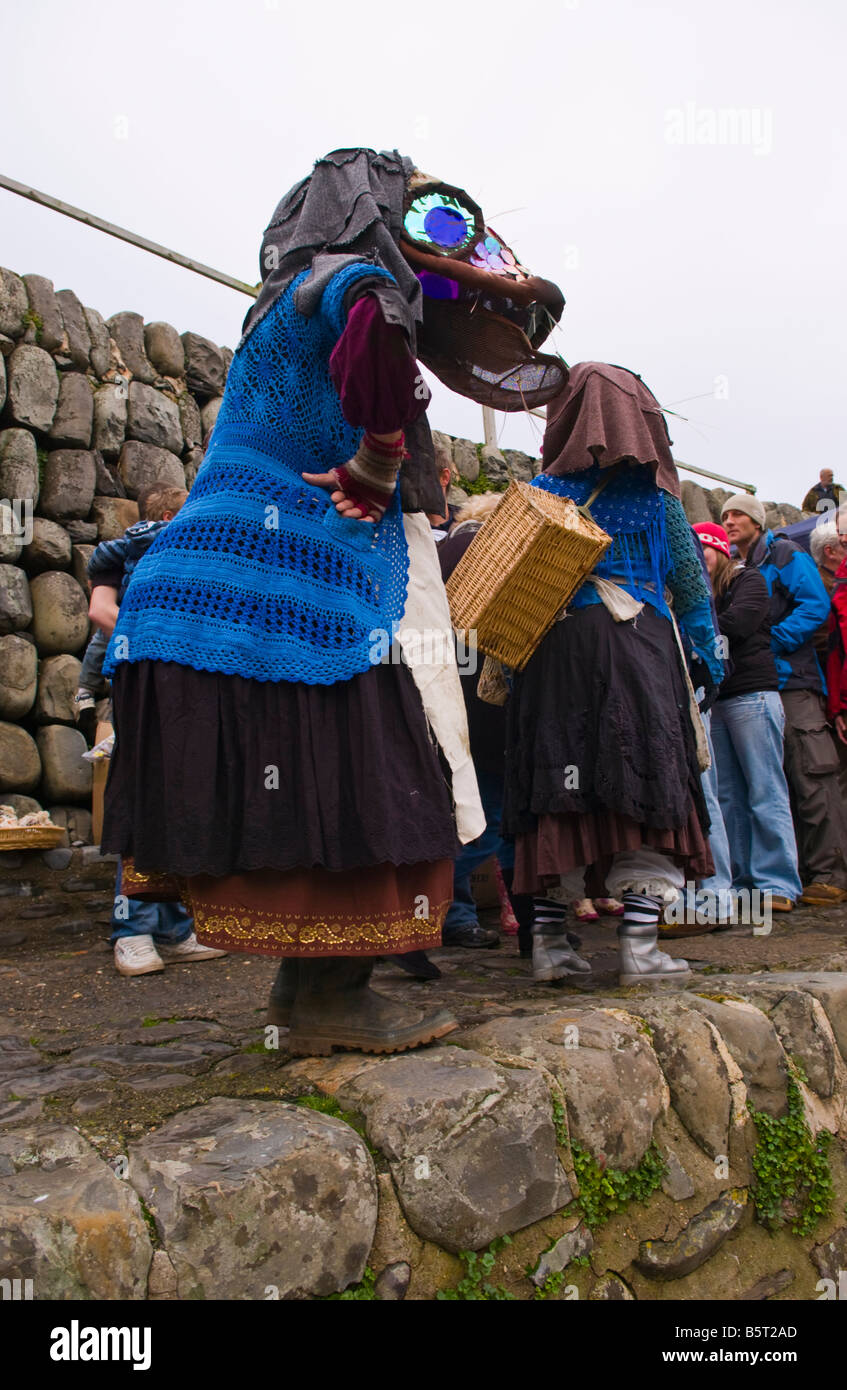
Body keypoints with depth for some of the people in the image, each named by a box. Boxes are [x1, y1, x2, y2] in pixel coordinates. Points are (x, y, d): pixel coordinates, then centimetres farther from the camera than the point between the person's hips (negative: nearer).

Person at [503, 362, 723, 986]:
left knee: (556, 792, 5)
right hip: (639, 650, -1)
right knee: (648, 789, 1)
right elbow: (691, 580, 10)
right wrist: (710, 651, 20)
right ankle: (640, 944, -2)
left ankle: (548, 940, 7)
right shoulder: (657, 494, 7)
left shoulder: (542, 492, 7)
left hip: (557, 651, 2)